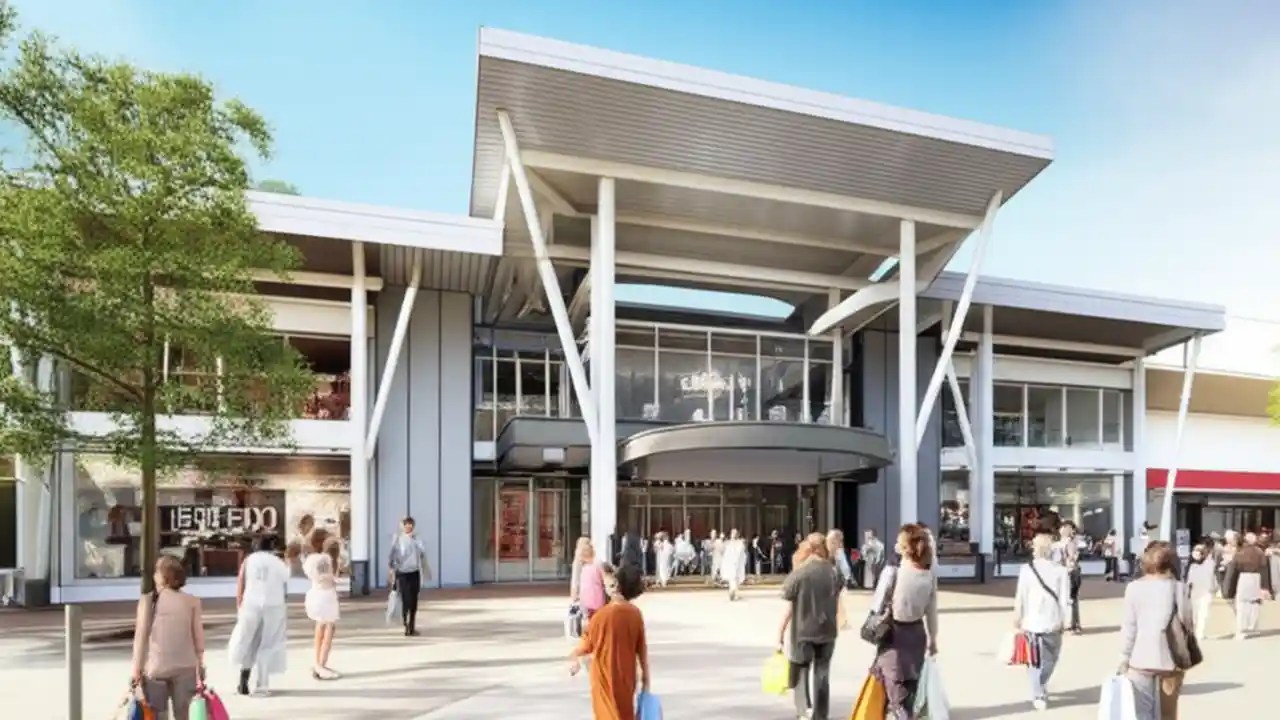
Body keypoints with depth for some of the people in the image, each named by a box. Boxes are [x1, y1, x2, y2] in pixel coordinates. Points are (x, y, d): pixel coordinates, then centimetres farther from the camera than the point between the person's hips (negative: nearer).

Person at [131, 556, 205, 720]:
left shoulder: (148, 600, -4)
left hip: (155, 667, -1)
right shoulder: (192, 601, -1)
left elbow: (141, 635, -3)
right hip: (185, 667, 1)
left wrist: (137, 668, 4)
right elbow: (198, 636, 1)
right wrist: (200, 666, 10)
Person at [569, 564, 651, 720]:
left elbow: (587, 644, -8)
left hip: (606, 676, -4)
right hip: (626, 677, 4)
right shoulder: (635, 614, -6)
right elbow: (642, 648, 0)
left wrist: (574, 657, 12)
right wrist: (645, 676, 10)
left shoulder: (604, 613, -19)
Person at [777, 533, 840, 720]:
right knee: (822, 675, 14)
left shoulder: (798, 574, -12)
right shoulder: (833, 573, -1)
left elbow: (788, 609, -11)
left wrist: (780, 636, -3)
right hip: (827, 631, 3)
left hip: (803, 632, -3)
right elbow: (836, 605, 7)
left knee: (801, 673, 12)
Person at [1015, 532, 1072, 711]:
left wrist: (1017, 619, 4)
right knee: (1049, 658, 20)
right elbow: (1065, 599, -5)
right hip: (1052, 622, 1)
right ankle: (1039, 690, 29)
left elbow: (1020, 597, -6)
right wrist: (1063, 620, 6)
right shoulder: (1061, 570, -6)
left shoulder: (1026, 569, -8)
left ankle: (1038, 695, 10)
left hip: (1031, 621, -1)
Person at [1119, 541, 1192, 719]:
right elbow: (1186, 622, -3)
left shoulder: (1134, 587, -2)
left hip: (1139, 660, -1)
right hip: (1168, 660, 1)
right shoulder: (1178, 587, -2)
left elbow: (1129, 626, -3)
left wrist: (1124, 658, 3)